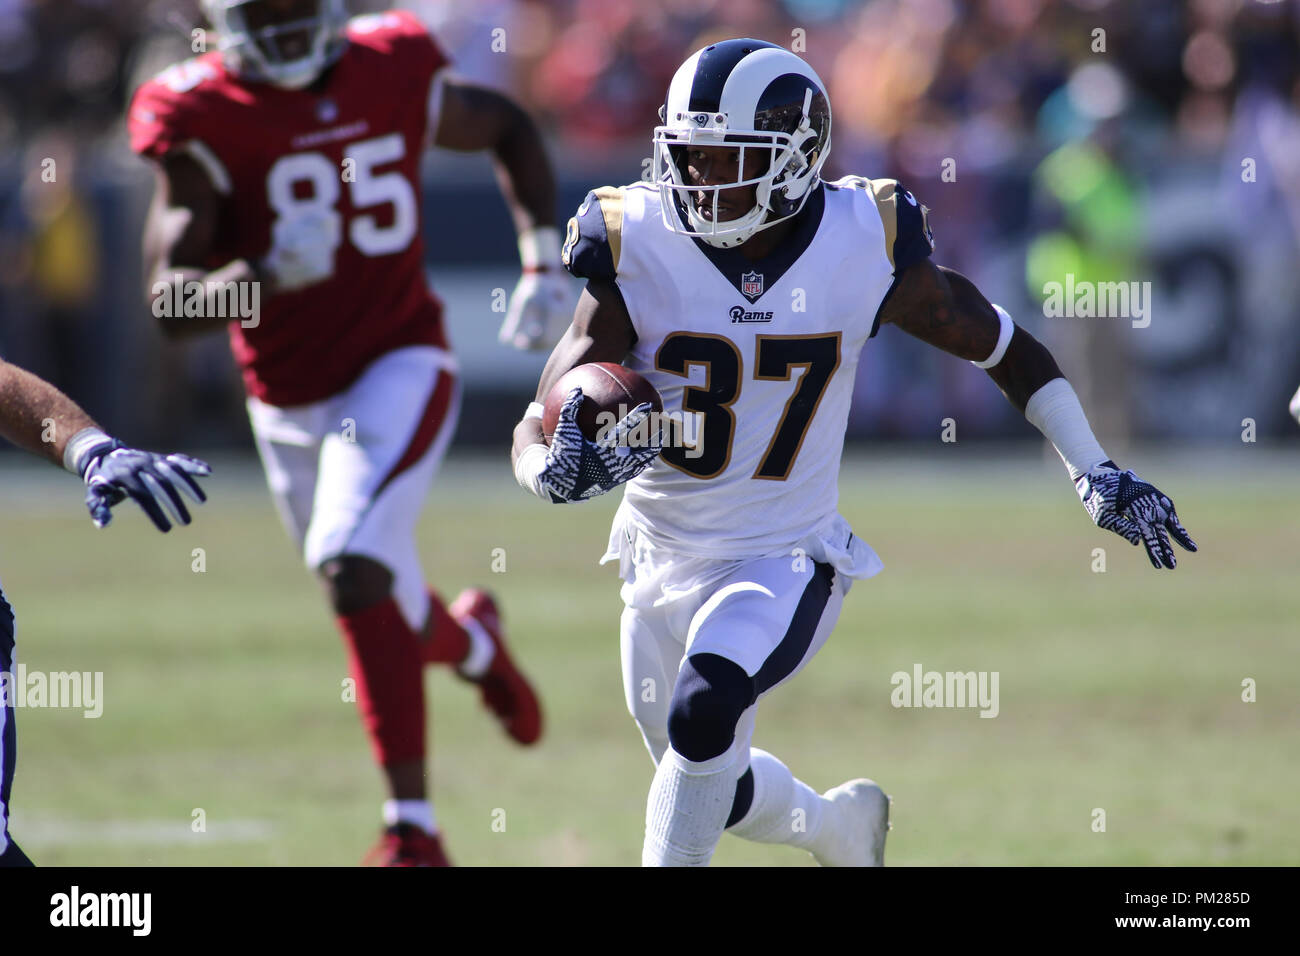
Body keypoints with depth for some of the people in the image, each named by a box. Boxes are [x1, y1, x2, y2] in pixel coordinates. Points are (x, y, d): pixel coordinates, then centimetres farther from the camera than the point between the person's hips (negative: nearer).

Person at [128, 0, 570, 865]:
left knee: (354, 569, -25)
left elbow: (508, 129, 16)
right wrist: (267, 275, -35)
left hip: (401, 369, -2)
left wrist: (543, 259, 4)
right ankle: (472, 640, 54)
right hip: (291, 400, 2)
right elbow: (173, 305, -16)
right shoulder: (203, 119, -11)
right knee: (394, 621, 14)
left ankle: (413, 828, -19)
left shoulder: (397, 73, -6)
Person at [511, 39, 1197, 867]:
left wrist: (1099, 473, 0)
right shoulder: (640, 252, -14)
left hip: (788, 560, -3)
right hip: (664, 560, 3)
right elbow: (541, 425, -16)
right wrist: (561, 470, -41)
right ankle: (838, 822, 52)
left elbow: (1003, 346, 3)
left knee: (703, 709, -32)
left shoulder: (865, 248, -13)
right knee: (718, 790, 19)